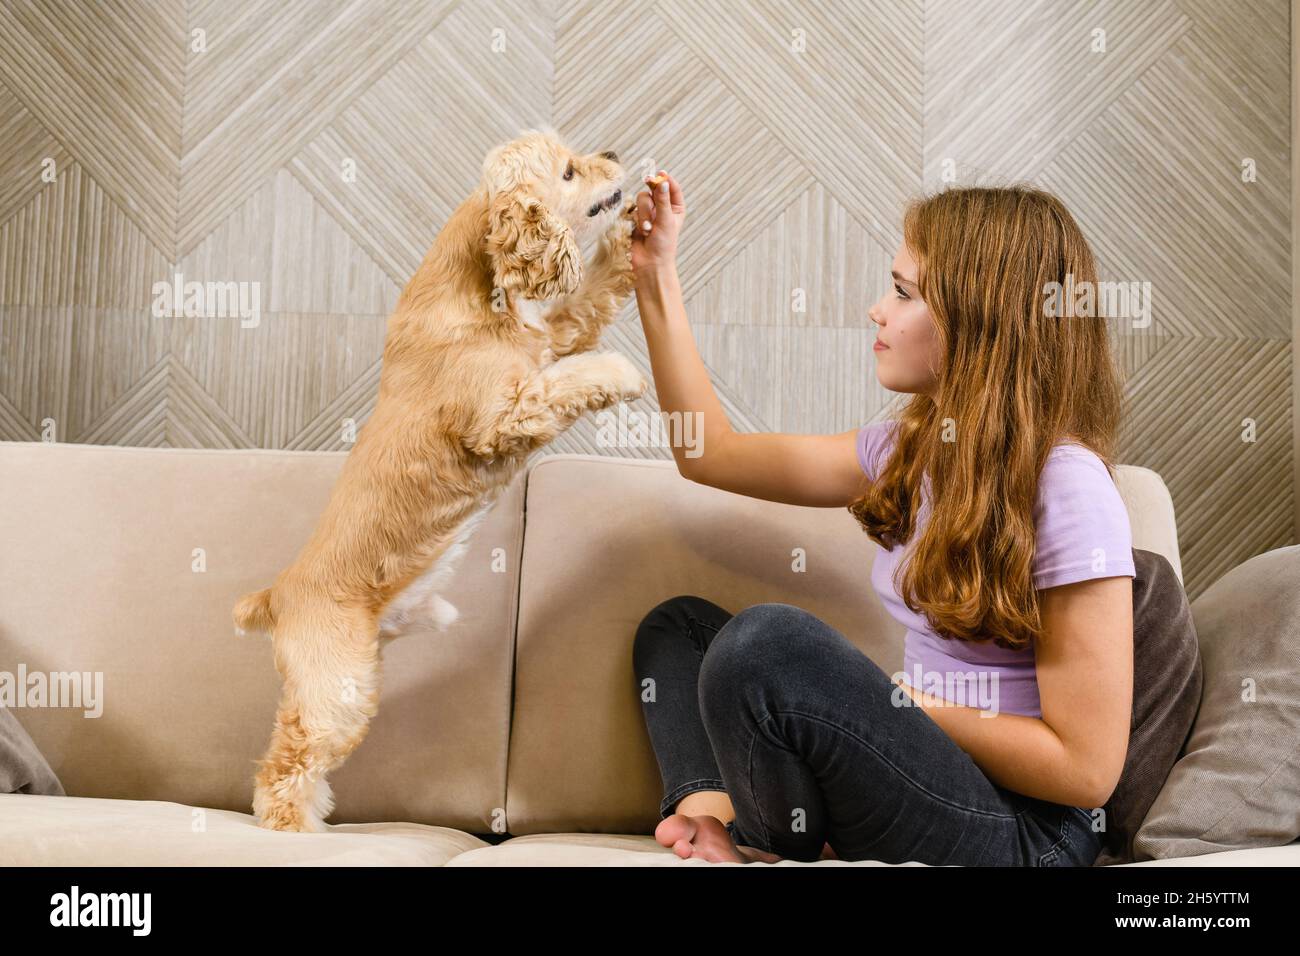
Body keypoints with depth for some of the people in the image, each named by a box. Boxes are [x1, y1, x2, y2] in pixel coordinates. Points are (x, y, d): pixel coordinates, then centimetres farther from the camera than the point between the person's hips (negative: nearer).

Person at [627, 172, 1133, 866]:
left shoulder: (1066, 484, -18)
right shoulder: (912, 451, 7)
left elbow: (1087, 767, -20)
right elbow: (711, 451, 15)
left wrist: (893, 703, -14)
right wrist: (656, 275, 12)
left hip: (1021, 831, -8)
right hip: (931, 773, 9)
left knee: (766, 642, -30)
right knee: (679, 624, 13)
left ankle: (778, 849, -2)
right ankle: (710, 815, -11)